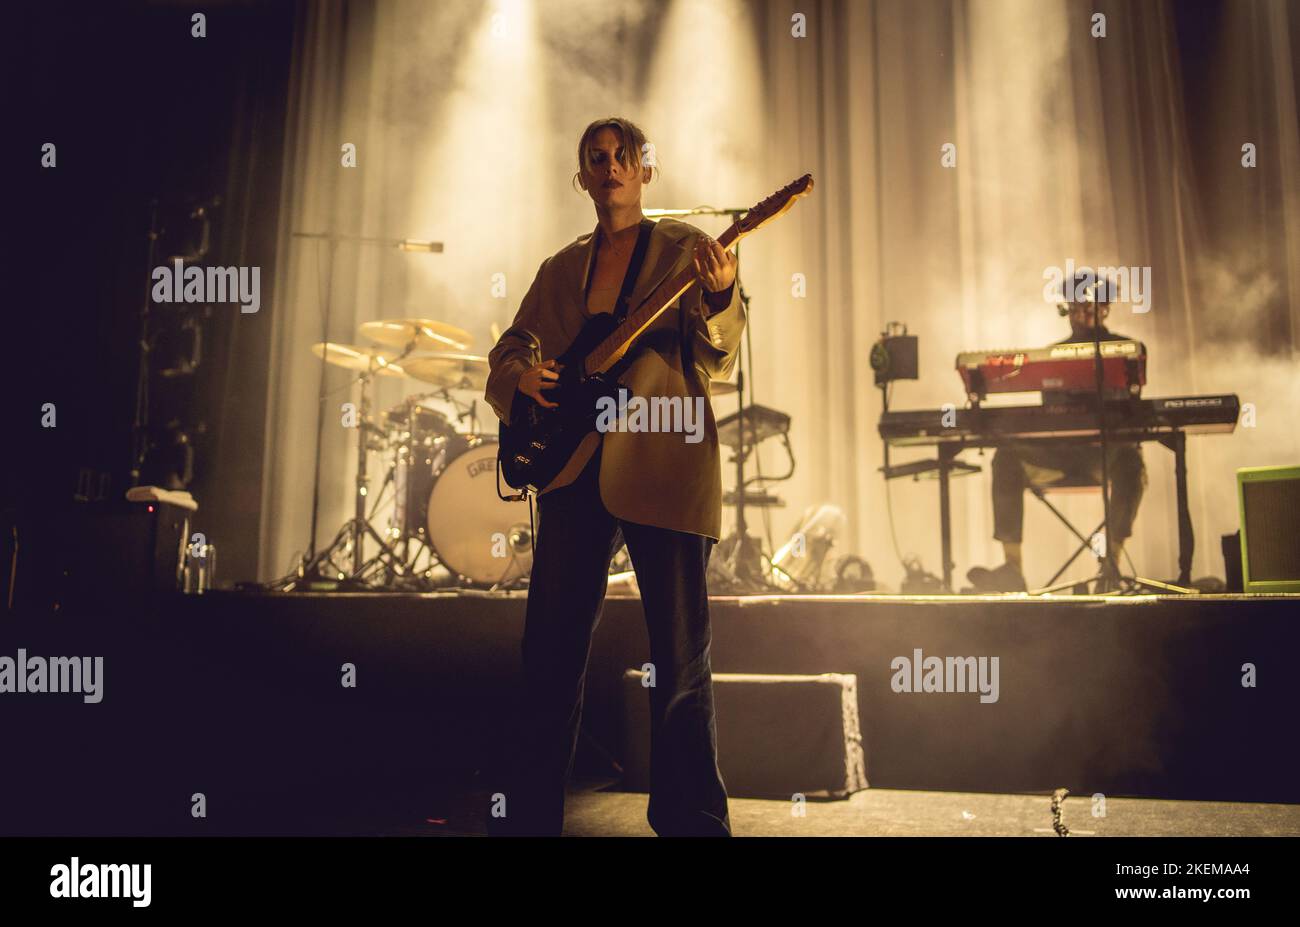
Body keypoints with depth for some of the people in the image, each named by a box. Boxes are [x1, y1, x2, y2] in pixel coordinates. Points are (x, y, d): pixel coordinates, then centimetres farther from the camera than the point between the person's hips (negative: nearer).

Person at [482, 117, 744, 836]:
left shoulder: (685, 249, 8)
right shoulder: (560, 269, 19)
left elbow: (715, 362, -2)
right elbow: (510, 347, 22)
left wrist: (720, 299, -22)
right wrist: (522, 374, -1)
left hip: (664, 463, -3)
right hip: (574, 466, 4)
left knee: (681, 659, -1)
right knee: (551, 648, 5)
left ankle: (691, 820, 14)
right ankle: (526, 814, 18)